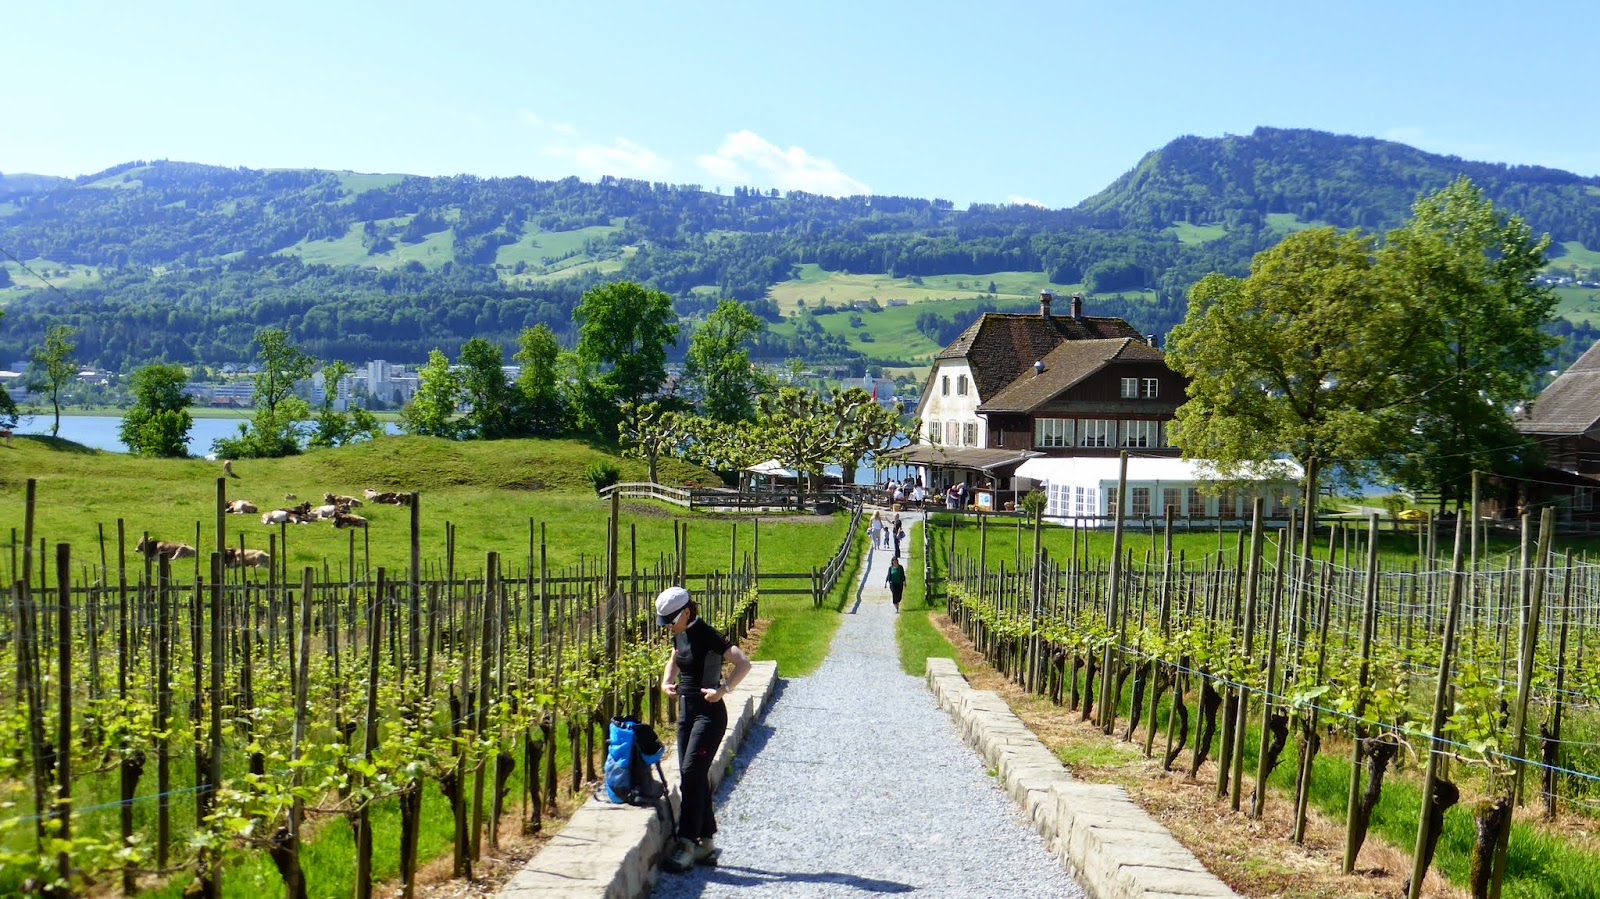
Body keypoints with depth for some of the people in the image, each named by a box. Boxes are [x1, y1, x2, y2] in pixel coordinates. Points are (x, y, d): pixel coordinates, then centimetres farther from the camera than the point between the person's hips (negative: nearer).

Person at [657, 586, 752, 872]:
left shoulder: (706, 635, -16)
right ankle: (706, 843, 18)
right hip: (686, 712, 9)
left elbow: (743, 663, -21)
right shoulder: (679, 636, 8)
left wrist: (722, 690, -28)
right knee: (693, 777, 9)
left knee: (692, 774, -14)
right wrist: (666, 681, 10)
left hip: (709, 714, -9)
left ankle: (686, 845, -14)